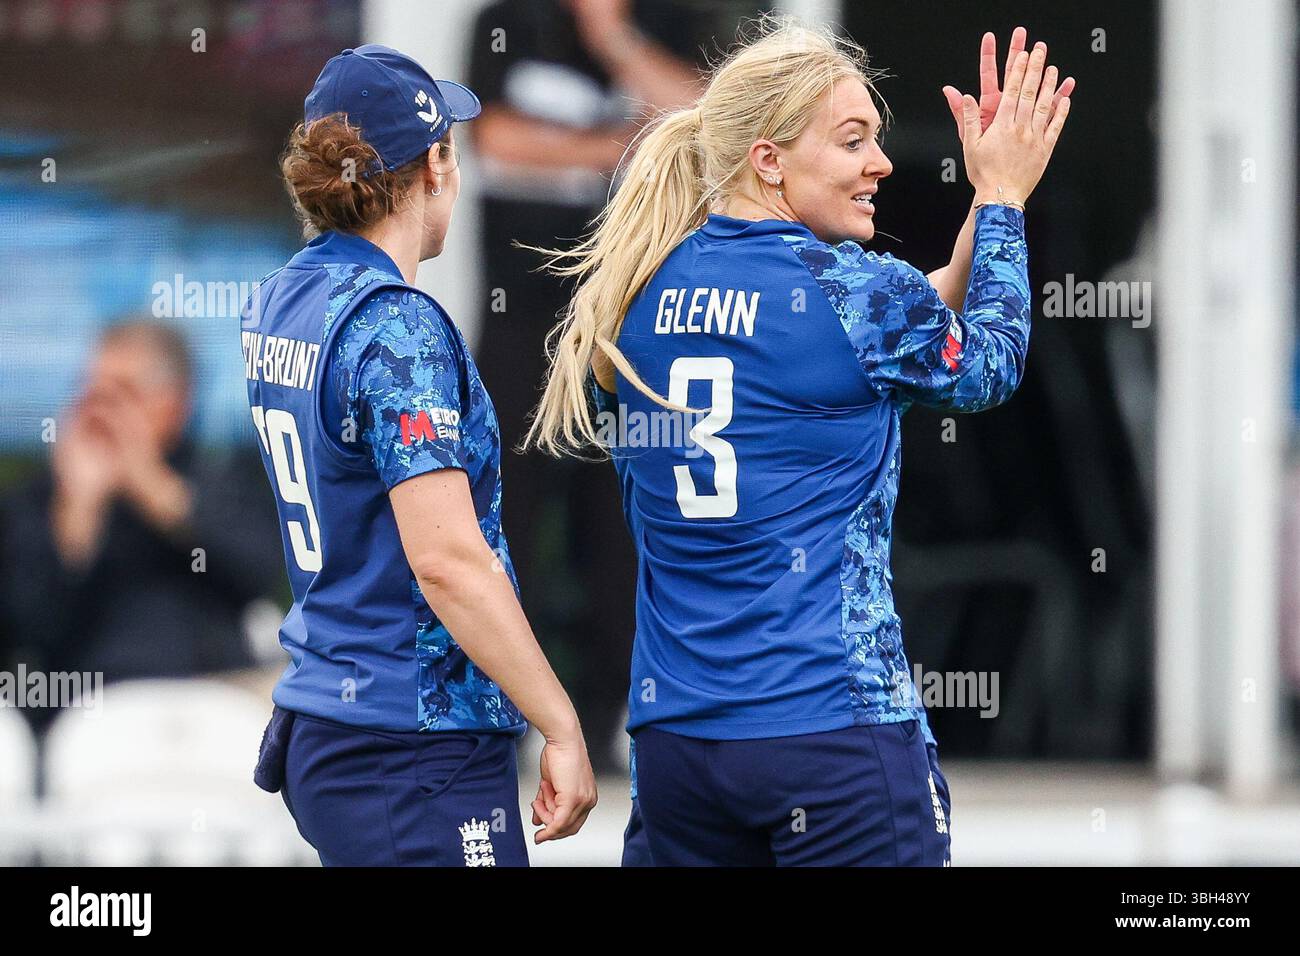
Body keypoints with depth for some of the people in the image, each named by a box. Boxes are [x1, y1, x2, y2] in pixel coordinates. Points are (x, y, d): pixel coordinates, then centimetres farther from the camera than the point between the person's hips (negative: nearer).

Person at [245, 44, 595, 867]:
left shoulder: (281, 303, 10)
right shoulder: (395, 328, -16)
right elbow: (447, 558, -22)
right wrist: (563, 729, -18)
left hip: (320, 729, 9)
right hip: (417, 757, -9)